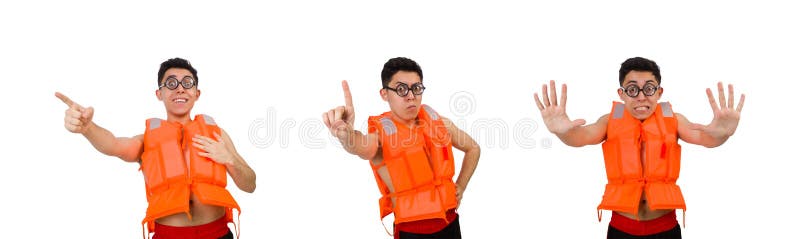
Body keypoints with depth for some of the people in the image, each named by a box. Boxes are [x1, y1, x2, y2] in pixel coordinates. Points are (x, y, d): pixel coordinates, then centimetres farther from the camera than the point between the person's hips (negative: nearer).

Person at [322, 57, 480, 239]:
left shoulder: (439, 122, 0)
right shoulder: (380, 133, -14)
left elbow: (473, 148, 17)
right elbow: (363, 147, -39)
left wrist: (461, 186, 5)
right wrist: (346, 135, -60)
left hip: (449, 224, 4)